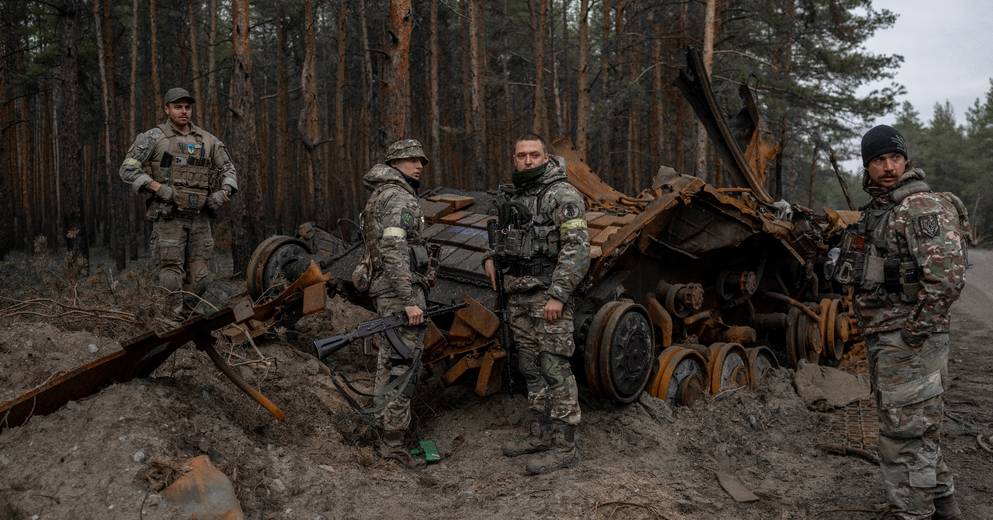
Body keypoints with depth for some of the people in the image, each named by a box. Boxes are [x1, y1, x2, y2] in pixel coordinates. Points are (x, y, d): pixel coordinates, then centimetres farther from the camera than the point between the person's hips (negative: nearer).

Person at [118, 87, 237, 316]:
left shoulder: (207, 140, 13)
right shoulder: (153, 138, 0)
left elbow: (228, 170, 20)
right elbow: (127, 170, -5)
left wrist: (223, 192, 1)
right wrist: (158, 188, -16)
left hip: (200, 219, 4)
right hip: (169, 218, -4)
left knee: (198, 277, 5)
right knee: (172, 273, -8)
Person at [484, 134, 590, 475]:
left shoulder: (562, 194, -10)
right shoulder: (515, 196, 15)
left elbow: (577, 248, -18)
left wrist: (558, 294, -23)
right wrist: (492, 258, 12)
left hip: (549, 296, -8)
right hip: (519, 296, 8)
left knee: (555, 370, -5)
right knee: (531, 369, 14)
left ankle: (565, 447, 2)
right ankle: (539, 434, 26)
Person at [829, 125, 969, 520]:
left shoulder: (923, 206, -15)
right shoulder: (876, 209, 14)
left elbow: (948, 276, -24)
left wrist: (914, 331, -21)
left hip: (909, 341, -10)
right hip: (883, 338, 10)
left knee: (904, 432, -3)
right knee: (919, 427, 19)